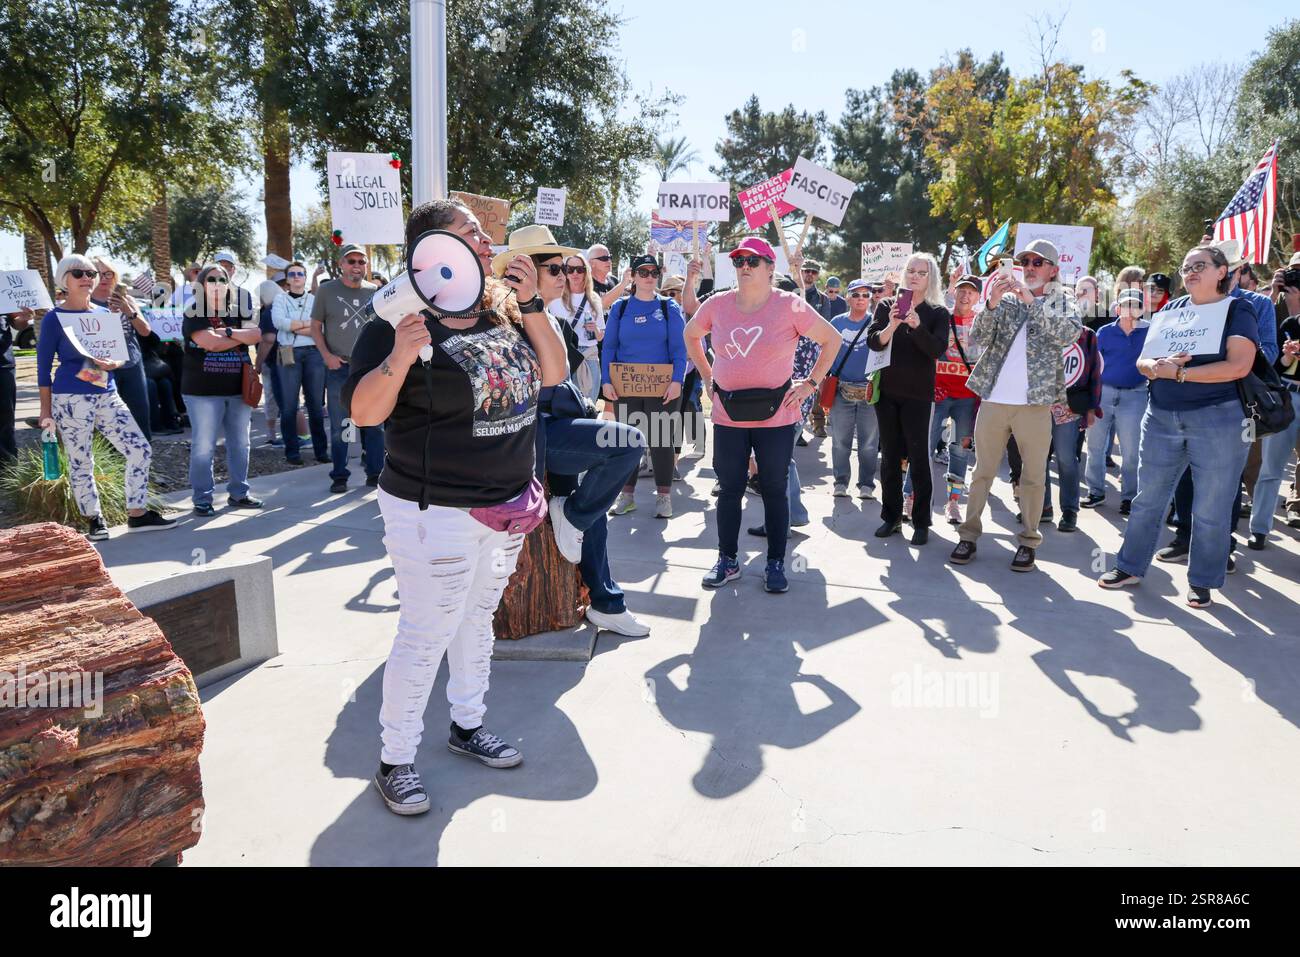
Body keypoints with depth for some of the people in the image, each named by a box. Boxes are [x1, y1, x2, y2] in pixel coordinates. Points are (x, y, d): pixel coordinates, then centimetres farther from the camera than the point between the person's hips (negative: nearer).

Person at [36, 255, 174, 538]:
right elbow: (44, 367, -2)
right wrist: (45, 409, -5)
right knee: (81, 463, 2)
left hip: (108, 396, 5)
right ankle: (94, 520, 16)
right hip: (71, 399, -5)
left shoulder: (104, 314, 10)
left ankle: (138, 514, 6)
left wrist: (113, 363, -10)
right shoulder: (54, 318, -3)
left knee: (140, 449, -4)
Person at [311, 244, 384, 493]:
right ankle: (339, 476, 10)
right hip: (339, 368, -1)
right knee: (339, 426, 3)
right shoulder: (326, 290, 3)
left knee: (374, 423, 4)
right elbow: (316, 326, 5)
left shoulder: (375, 292, 7)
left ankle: (375, 472, 13)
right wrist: (326, 355, -6)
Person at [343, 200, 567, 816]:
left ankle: (467, 725, 40)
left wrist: (529, 304, -7)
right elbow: (363, 412, -18)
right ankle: (394, 760, 20)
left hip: (507, 506, 7)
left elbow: (554, 372, 3)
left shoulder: (503, 311, 3)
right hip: (435, 511, -7)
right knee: (425, 635, 1)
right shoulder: (400, 321, -15)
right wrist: (397, 360, -35)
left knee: (477, 619, 21)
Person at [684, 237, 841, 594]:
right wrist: (707, 377, 12)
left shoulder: (790, 306, -7)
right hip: (728, 415, 2)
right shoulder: (717, 304, 1)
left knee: (775, 490, 6)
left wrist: (811, 383, -2)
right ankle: (727, 561, 22)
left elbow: (832, 339, 2)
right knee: (730, 489, 9)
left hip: (776, 415, -2)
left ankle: (776, 564, 18)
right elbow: (691, 335, 20)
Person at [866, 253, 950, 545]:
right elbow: (873, 342, -6)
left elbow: (938, 349, -13)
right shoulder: (887, 306, 6)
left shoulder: (938, 313, 1)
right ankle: (891, 516, 18)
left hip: (918, 394, -2)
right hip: (887, 391, 2)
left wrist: (917, 326, -28)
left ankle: (921, 521, 5)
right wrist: (892, 326, -25)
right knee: (889, 456, 8)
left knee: (919, 458, -2)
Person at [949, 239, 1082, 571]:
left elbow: (1071, 332, -14)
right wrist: (993, 303, -17)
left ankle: (1028, 541, 13)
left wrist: (1031, 302, -20)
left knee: (1033, 475, 4)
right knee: (982, 471, 6)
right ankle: (969, 535, 11)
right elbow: (979, 338, -1)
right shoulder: (1005, 299, 11)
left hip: (1035, 402, -1)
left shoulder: (1063, 302, 7)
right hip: (993, 399, 2)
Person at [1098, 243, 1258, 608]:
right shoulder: (1172, 309, 11)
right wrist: (1157, 367, -13)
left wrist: (1179, 373, -18)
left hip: (1217, 419, -4)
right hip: (1161, 417, 4)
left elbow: (1238, 366, -16)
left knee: (1211, 508, 3)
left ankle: (1201, 581, 17)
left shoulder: (1237, 311, -2)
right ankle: (1131, 567, 21)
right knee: (1148, 498, 10)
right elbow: (1142, 359, 10)